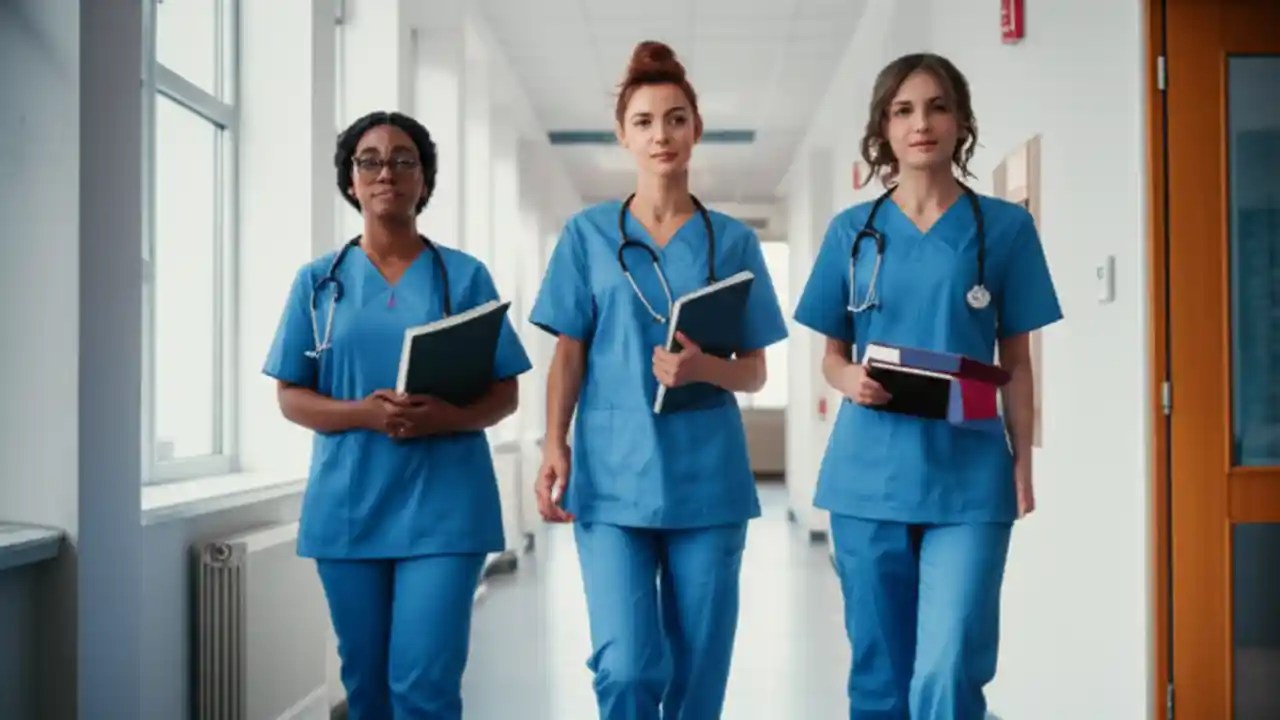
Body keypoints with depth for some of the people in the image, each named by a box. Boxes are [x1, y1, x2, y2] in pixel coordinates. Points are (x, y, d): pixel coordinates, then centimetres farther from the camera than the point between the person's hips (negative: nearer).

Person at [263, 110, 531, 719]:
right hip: (348, 505, 2)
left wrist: (445, 417, -17)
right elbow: (291, 398, 6)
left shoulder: (465, 276, 4)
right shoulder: (319, 281, 7)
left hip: (443, 504, -2)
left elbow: (505, 395, 5)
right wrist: (364, 413, -14)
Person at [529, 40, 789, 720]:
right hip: (612, 474, -1)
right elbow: (569, 355, 5)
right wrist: (554, 447, -8)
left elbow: (754, 371, 8)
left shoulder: (733, 241, 7)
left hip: (707, 474, 1)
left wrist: (704, 367, -13)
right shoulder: (588, 233, 6)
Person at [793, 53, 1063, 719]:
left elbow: (1016, 362, 6)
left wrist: (1022, 462, 0)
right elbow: (831, 355, 10)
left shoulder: (1005, 227, 3)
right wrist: (849, 380, -12)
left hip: (968, 476, -2)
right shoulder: (852, 231, 6)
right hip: (869, 473, 2)